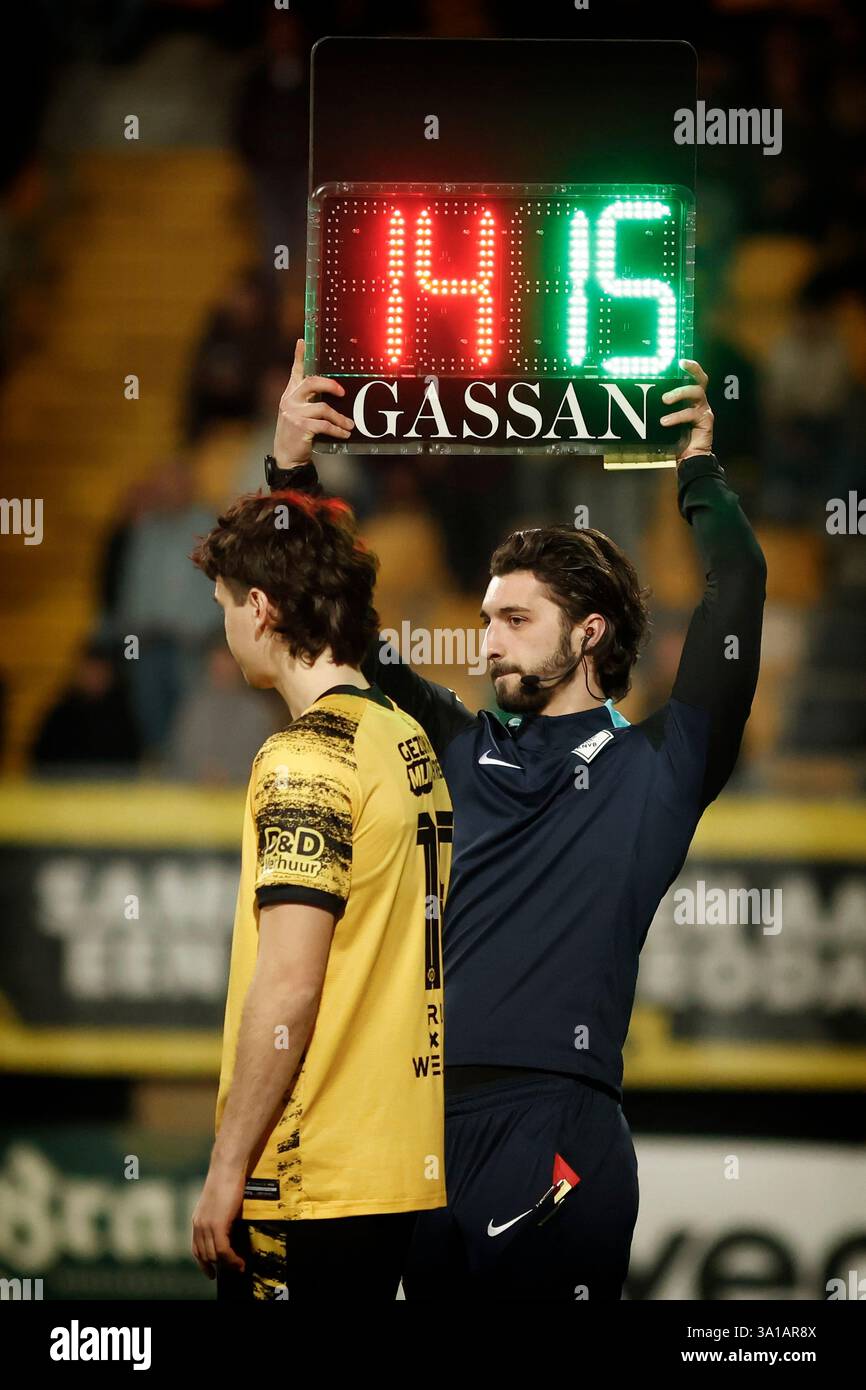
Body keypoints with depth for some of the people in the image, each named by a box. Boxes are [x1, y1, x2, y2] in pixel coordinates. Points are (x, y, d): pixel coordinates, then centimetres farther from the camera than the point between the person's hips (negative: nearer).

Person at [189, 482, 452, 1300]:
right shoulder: (410, 743, 12)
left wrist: (227, 1169, -14)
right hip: (402, 1164, 9)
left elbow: (287, 986, -19)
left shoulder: (306, 758, -14)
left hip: (307, 1177, -9)